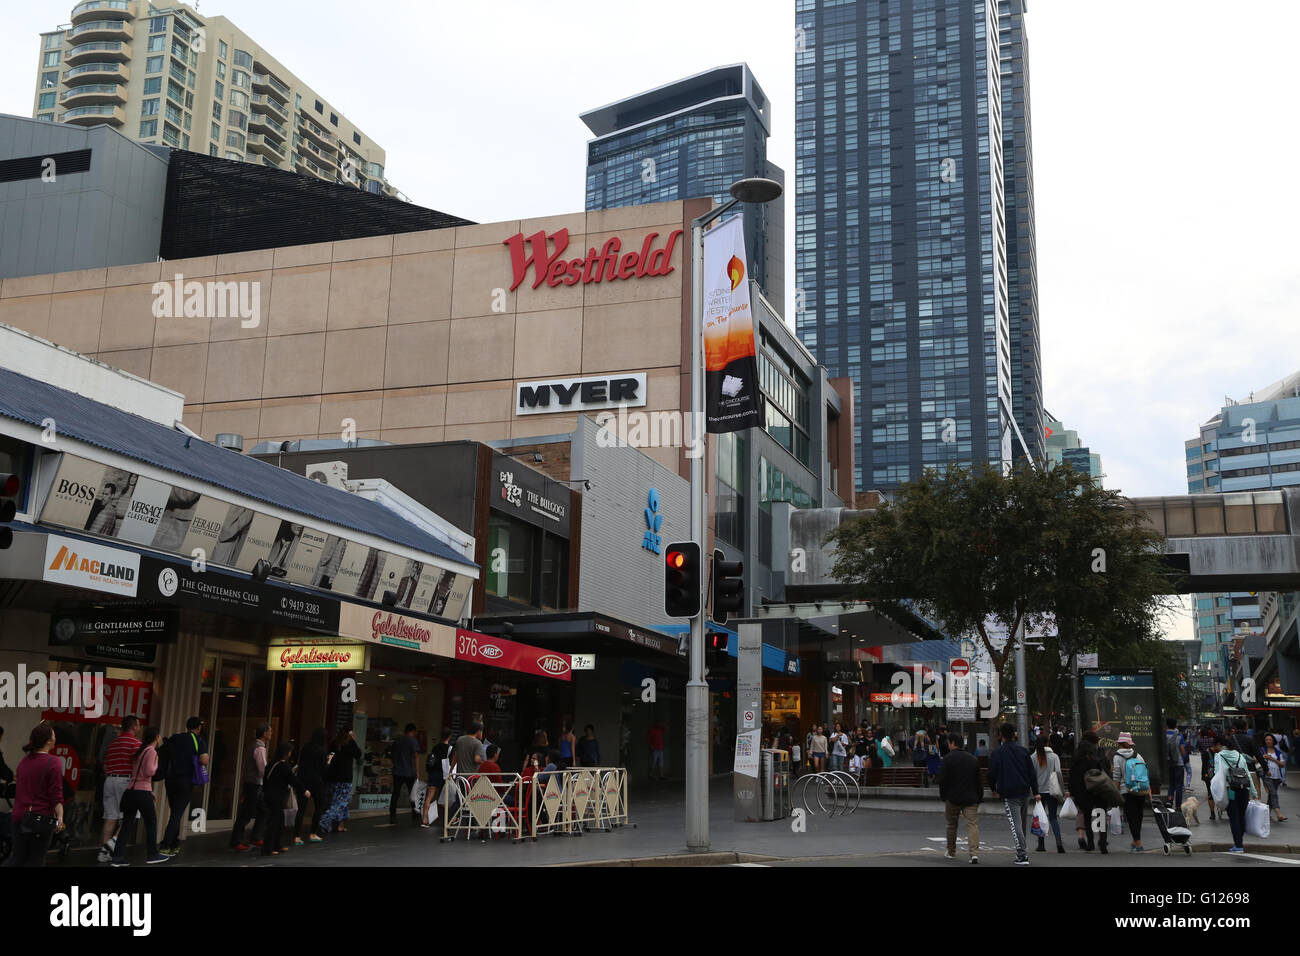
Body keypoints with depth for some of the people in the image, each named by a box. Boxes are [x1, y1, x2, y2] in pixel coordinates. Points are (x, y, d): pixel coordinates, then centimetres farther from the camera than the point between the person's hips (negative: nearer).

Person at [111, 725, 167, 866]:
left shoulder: (140, 750, 15)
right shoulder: (151, 751, -8)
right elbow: (149, 772, -16)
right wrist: (156, 763, 2)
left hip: (130, 790, 7)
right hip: (143, 792, -7)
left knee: (126, 824, 7)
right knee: (151, 823, 8)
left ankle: (118, 857, 4)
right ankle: (152, 855, 15)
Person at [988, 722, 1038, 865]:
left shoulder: (997, 753, -5)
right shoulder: (1023, 751, 5)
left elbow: (992, 773, -3)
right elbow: (1032, 772, 4)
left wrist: (993, 789, 16)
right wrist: (1035, 792, 8)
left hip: (1009, 795, -4)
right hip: (1025, 792, 4)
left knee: (1016, 825, -6)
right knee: (1023, 823, 18)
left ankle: (1022, 856, -14)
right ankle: (1021, 852, 28)